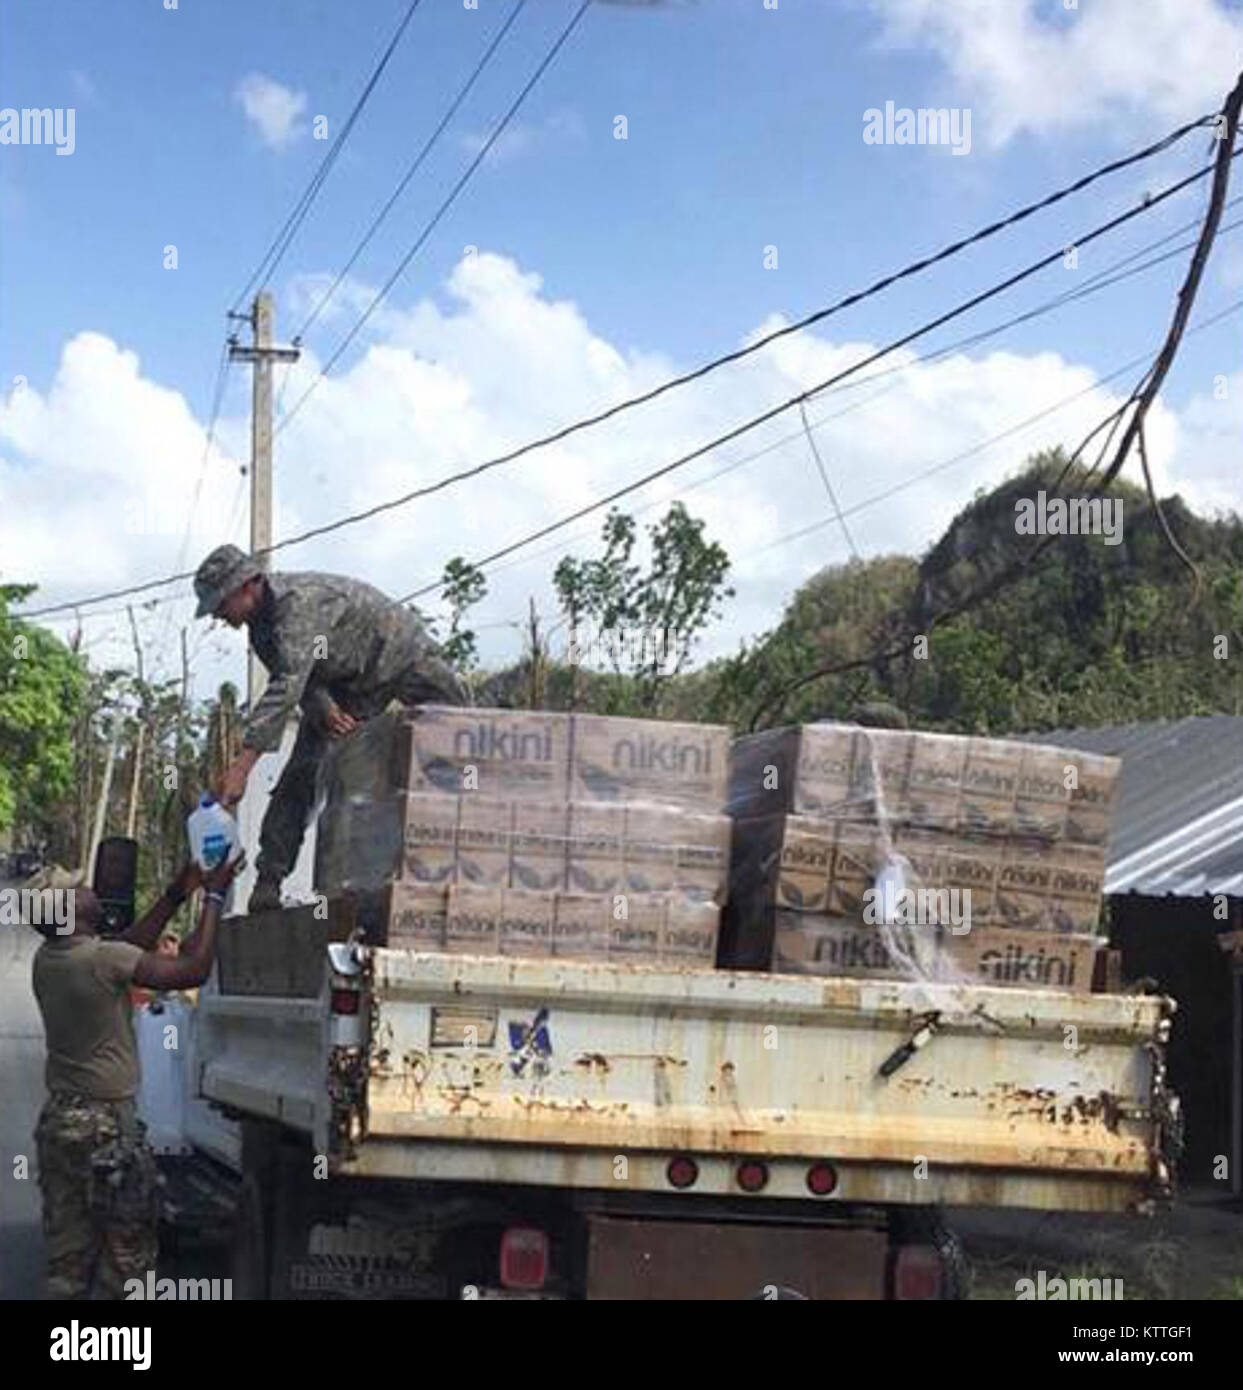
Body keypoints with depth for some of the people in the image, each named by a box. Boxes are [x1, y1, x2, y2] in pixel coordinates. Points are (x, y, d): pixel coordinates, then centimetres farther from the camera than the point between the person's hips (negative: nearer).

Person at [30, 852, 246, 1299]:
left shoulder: (46, 960, 6)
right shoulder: (102, 959, -18)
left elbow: (128, 947, 18)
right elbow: (192, 971, -13)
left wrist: (176, 895, 17)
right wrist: (213, 897, -3)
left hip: (58, 1117, 8)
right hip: (106, 1125, -8)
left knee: (66, 1254, 9)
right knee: (128, 1252, 1)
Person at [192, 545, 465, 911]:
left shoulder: (298, 601, -36)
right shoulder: (261, 623, -6)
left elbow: (288, 685, -44)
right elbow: (297, 679, -1)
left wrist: (242, 763, -49)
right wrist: (323, 709, -25)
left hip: (404, 656, -7)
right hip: (348, 681, 7)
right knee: (303, 770, -7)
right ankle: (269, 878, -8)